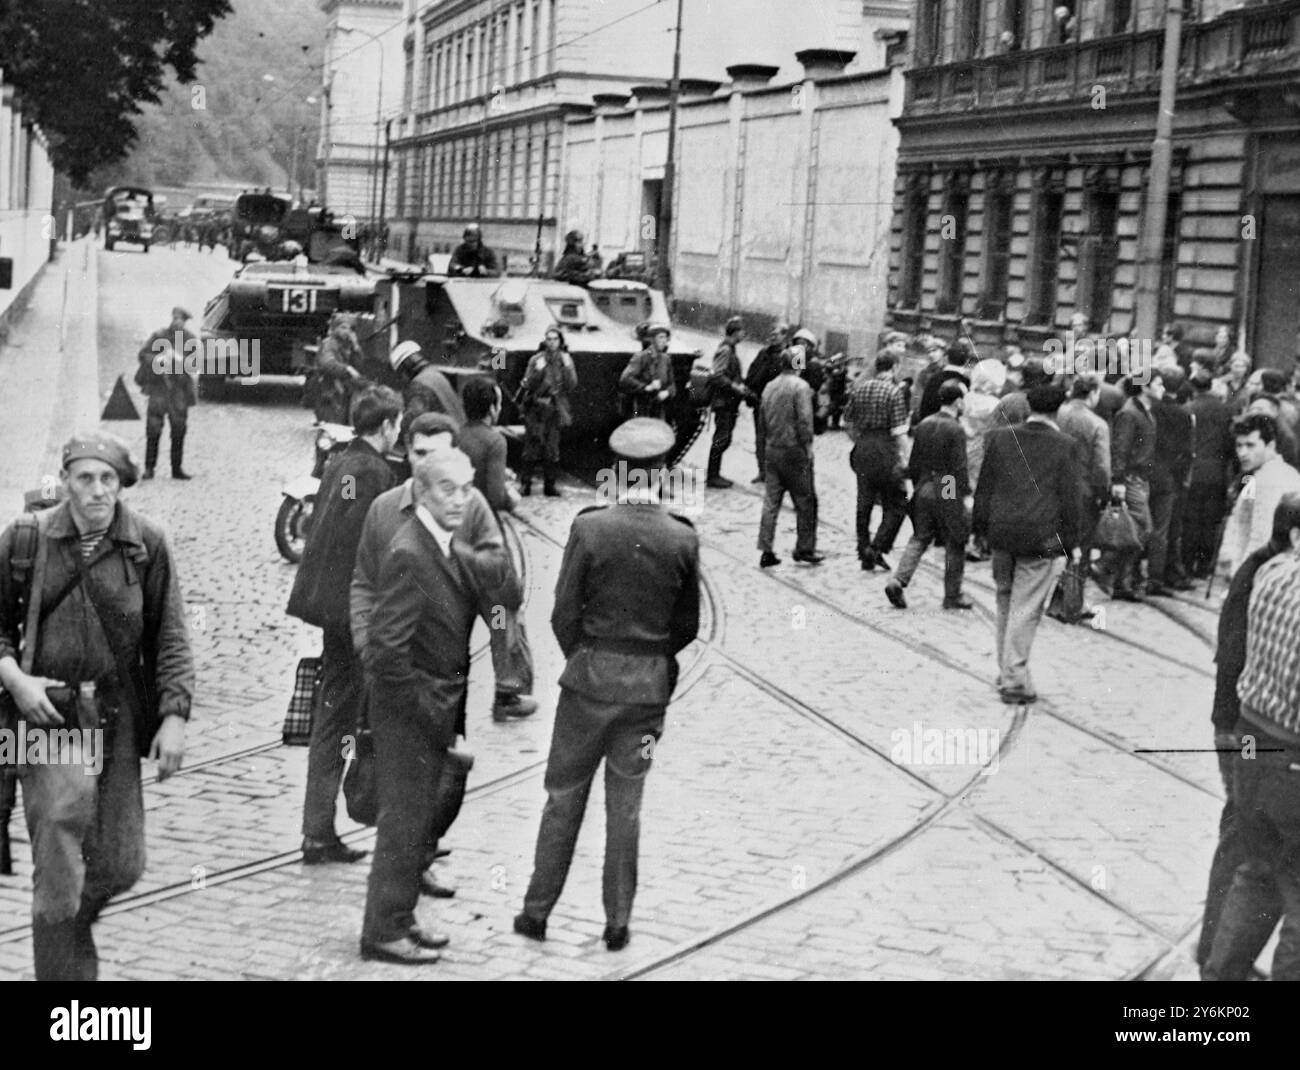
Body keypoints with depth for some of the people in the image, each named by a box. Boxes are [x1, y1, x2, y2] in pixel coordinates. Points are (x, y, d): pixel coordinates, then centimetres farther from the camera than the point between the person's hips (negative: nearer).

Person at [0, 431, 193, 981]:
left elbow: (170, 638, 3)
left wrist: (174, 715, -4)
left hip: (119, 720, 2)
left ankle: (66, 929, 39)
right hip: (49, 716, -2)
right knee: (58, 870, -7)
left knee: (121, 865, 9)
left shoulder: (146, 543, 0)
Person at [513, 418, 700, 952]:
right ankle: (617, 922, 18)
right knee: (625, 804, 12)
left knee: (564, 796, 12)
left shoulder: (589, 527, -12)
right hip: (651, 686, 1)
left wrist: (581, 659, 9)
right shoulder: (683, 539, -7)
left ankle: (537, 911, 19)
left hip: (590, 674, -1)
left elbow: (564, 613, -8)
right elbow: (688, 624, 1)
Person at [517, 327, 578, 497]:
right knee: (532, 447, -5)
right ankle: (525, 484, 0)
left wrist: (567, 367, -13)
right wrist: (537, 370, -21)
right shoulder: (536, 360, -2)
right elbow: (528, 385, -7)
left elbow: (571, 387, -2)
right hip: (536, 409, -2)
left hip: (555, 410, 2)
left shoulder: (566, 360, 5)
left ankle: (550, 485, 11)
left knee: (552, 451, 4)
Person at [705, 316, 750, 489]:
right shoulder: (725, 350, -15)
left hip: (730, 402, 10)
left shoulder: (731, 350, 17)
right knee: (721, 439, -7)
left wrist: (741, 386, 11)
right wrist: (736, 387, -20)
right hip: (723, 401, -10)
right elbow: (718, 376, -24)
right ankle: (712, 477, -3)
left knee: (724, 439, 13)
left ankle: (715, 474, 20)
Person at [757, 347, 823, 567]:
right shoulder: (801, 387, -13)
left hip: (773, 449, 7)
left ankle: (766, 551, 6)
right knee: (806, 501, 6)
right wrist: (807, 445, -9)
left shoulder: (770, 387, 9)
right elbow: (804, 420, -18)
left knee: (771, 501, 7)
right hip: (794, 450, -7)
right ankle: (804, 549, 11)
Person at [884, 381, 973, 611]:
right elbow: (959, 467, -16)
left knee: (919, 538, 12)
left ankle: (898, 580, -5)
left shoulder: (923, 425, 6)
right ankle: (952, 595, 13)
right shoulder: (955, 430, -14)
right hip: (948, 493, -6)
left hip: (924, 488, 6)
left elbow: (914, 462, 11)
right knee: (955, 544, 7)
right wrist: (967, 495, -12)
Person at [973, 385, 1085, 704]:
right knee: (1025, 609, 0)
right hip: (1043, 539, -4)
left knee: (1006, 603, 17)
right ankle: (1014, 680, 1)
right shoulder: (1063, 445, -6)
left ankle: (1007, 673, 25)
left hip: (1001, 534, 4)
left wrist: (981, 526, 17)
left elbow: (984, 487, 8)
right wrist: (1071, 542, 4)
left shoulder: (999, 438, 4)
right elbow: (1070, 498, -4)